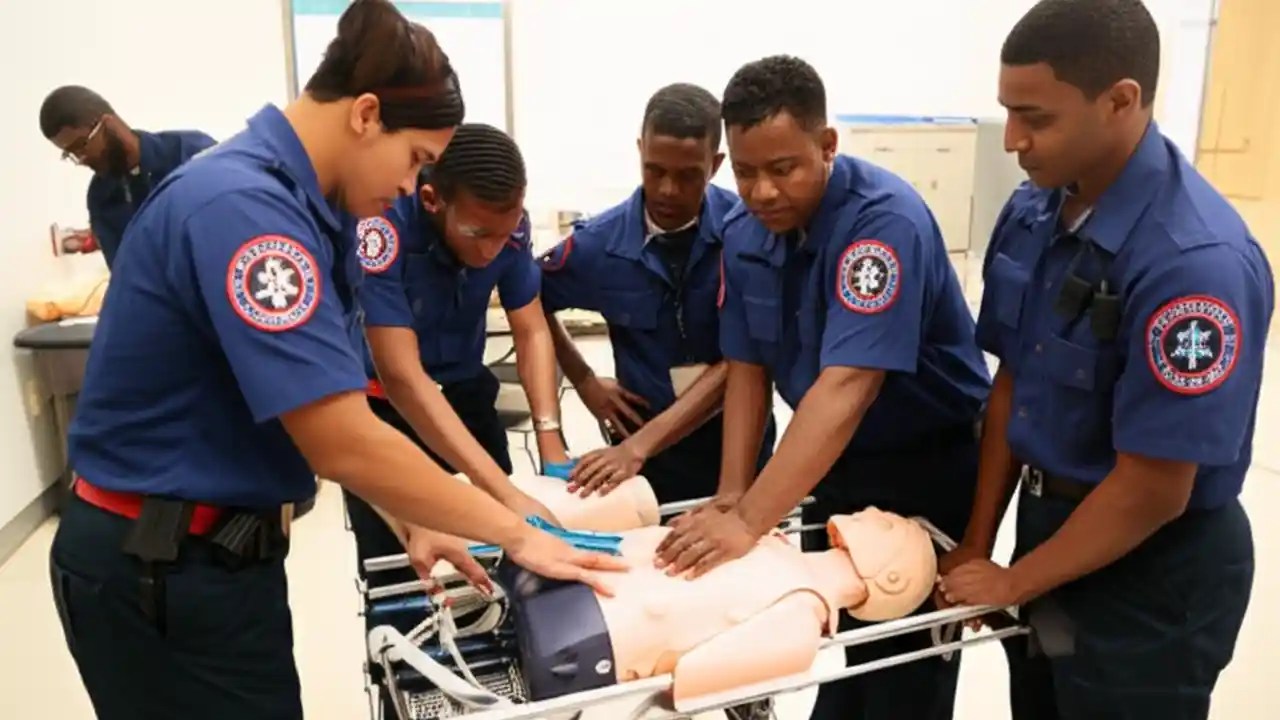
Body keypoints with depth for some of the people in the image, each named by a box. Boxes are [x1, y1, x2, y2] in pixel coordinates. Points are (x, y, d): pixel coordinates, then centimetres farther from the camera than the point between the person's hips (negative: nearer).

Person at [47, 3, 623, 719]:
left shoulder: (285, 200, 5)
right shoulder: (243, 205, -26)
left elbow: (325, 405, 7)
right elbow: (344, 443, -28)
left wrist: (410, 524, 4)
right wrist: (517, 534, -19)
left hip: (217, 547, 9)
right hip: (158, 569, -9)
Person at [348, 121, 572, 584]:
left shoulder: (506, 222, -17)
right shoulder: (380, 226, -31)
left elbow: (532, 334, -11)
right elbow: (401, 377, -34)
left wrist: (552, 450, -25)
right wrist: (507, 494, -40)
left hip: (465, 393, 4)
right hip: (380, 405, -4)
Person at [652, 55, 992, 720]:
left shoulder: (884, 221, -28)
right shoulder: (742, 234, -6)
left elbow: (846, 388, -36)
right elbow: (747, 369, -3)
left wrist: (749, 522, -39)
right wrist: (731, 496, -13)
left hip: (929, 465, -6)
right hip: (837, 463, 6)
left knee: (907, 656, 7)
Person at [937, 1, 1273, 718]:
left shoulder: (1195, 261, -28)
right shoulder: (1030, 213, -6)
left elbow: (1153, 492, -24)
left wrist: (1010, 582, -12)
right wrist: (977, 544, 3)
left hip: (1151, 575, -6)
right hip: (1051, 525, 7)